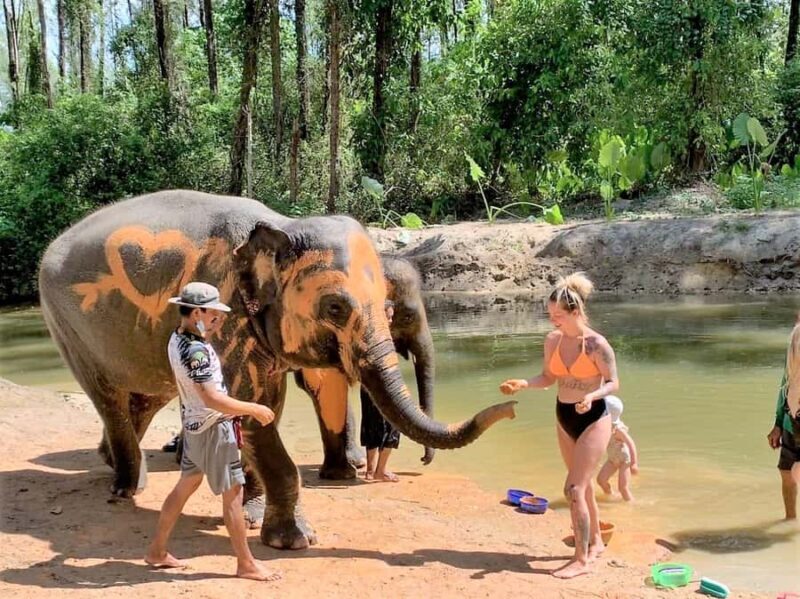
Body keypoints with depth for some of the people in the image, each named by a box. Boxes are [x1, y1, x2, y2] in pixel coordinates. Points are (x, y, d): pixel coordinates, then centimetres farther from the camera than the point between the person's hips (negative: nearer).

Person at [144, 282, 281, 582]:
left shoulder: (177, 339, 2)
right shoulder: (195, 350, -27)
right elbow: (213, 399, -30)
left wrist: (212, 327, 11)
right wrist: (255, 409, -21)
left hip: (195, 424, 9)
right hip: (213, 428, -9)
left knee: (185, 486, 19)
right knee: (233, 494, 0)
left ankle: (157, 551, 29)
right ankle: (246, 564, 9)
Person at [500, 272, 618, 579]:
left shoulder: (597, 344, -19)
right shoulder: (553, 340, -3)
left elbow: (614, 383, -13)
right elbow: (549, 377, 7)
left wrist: (592, 396, -32)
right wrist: (522, 383, -10)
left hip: (593, 420, -6)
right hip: (564, 419, 6)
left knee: (573, 489, -10)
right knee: (583, 486, 19)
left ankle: (582, 559, 1)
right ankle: (595, 542, 37)